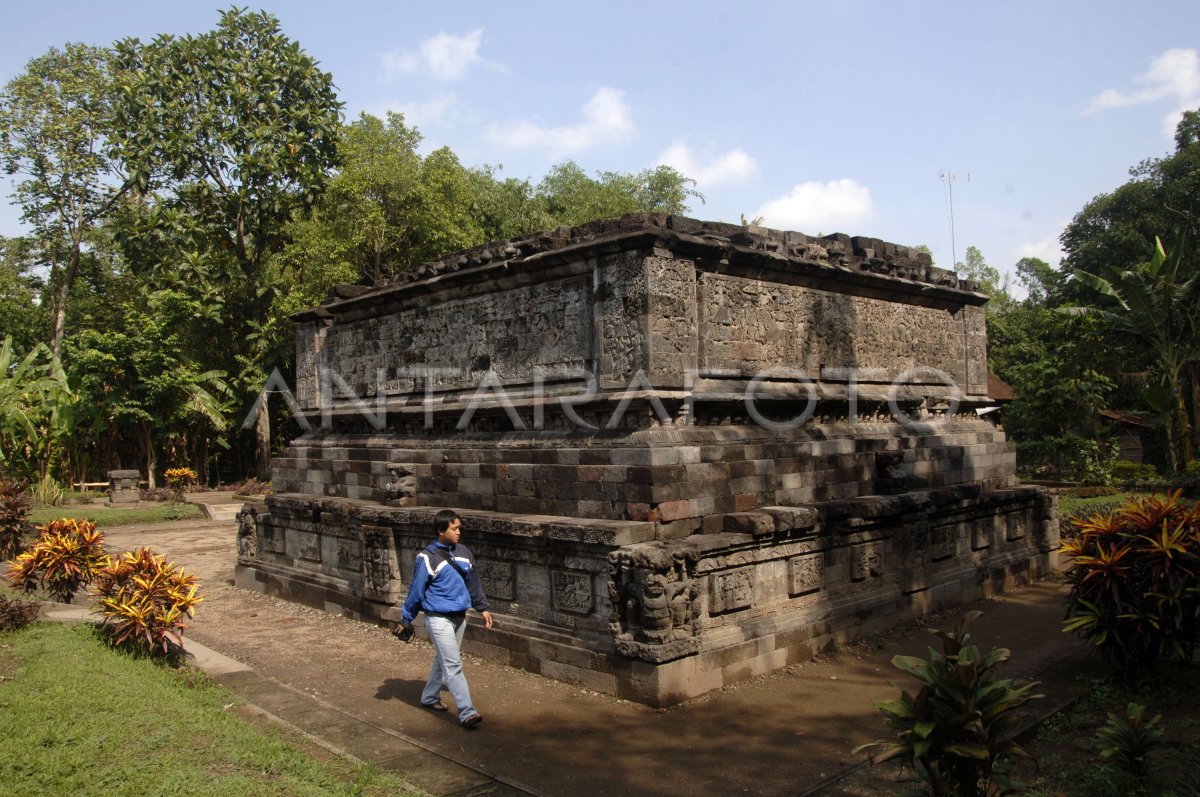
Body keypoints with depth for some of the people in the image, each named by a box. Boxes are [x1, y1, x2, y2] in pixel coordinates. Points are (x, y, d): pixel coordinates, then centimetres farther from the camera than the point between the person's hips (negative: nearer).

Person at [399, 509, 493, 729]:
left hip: (459, 617, 7)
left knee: (444, 661, 20)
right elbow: (416, 590, -7)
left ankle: (429, 697, 40)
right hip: (439, 618, -6)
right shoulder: (428, 558, -13)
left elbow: (474, 583, 14)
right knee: (453, 665, -10)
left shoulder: (464, 553, 4)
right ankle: (467, 713, -10)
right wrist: (406, 619, -1)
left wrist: (483, 608, 14)